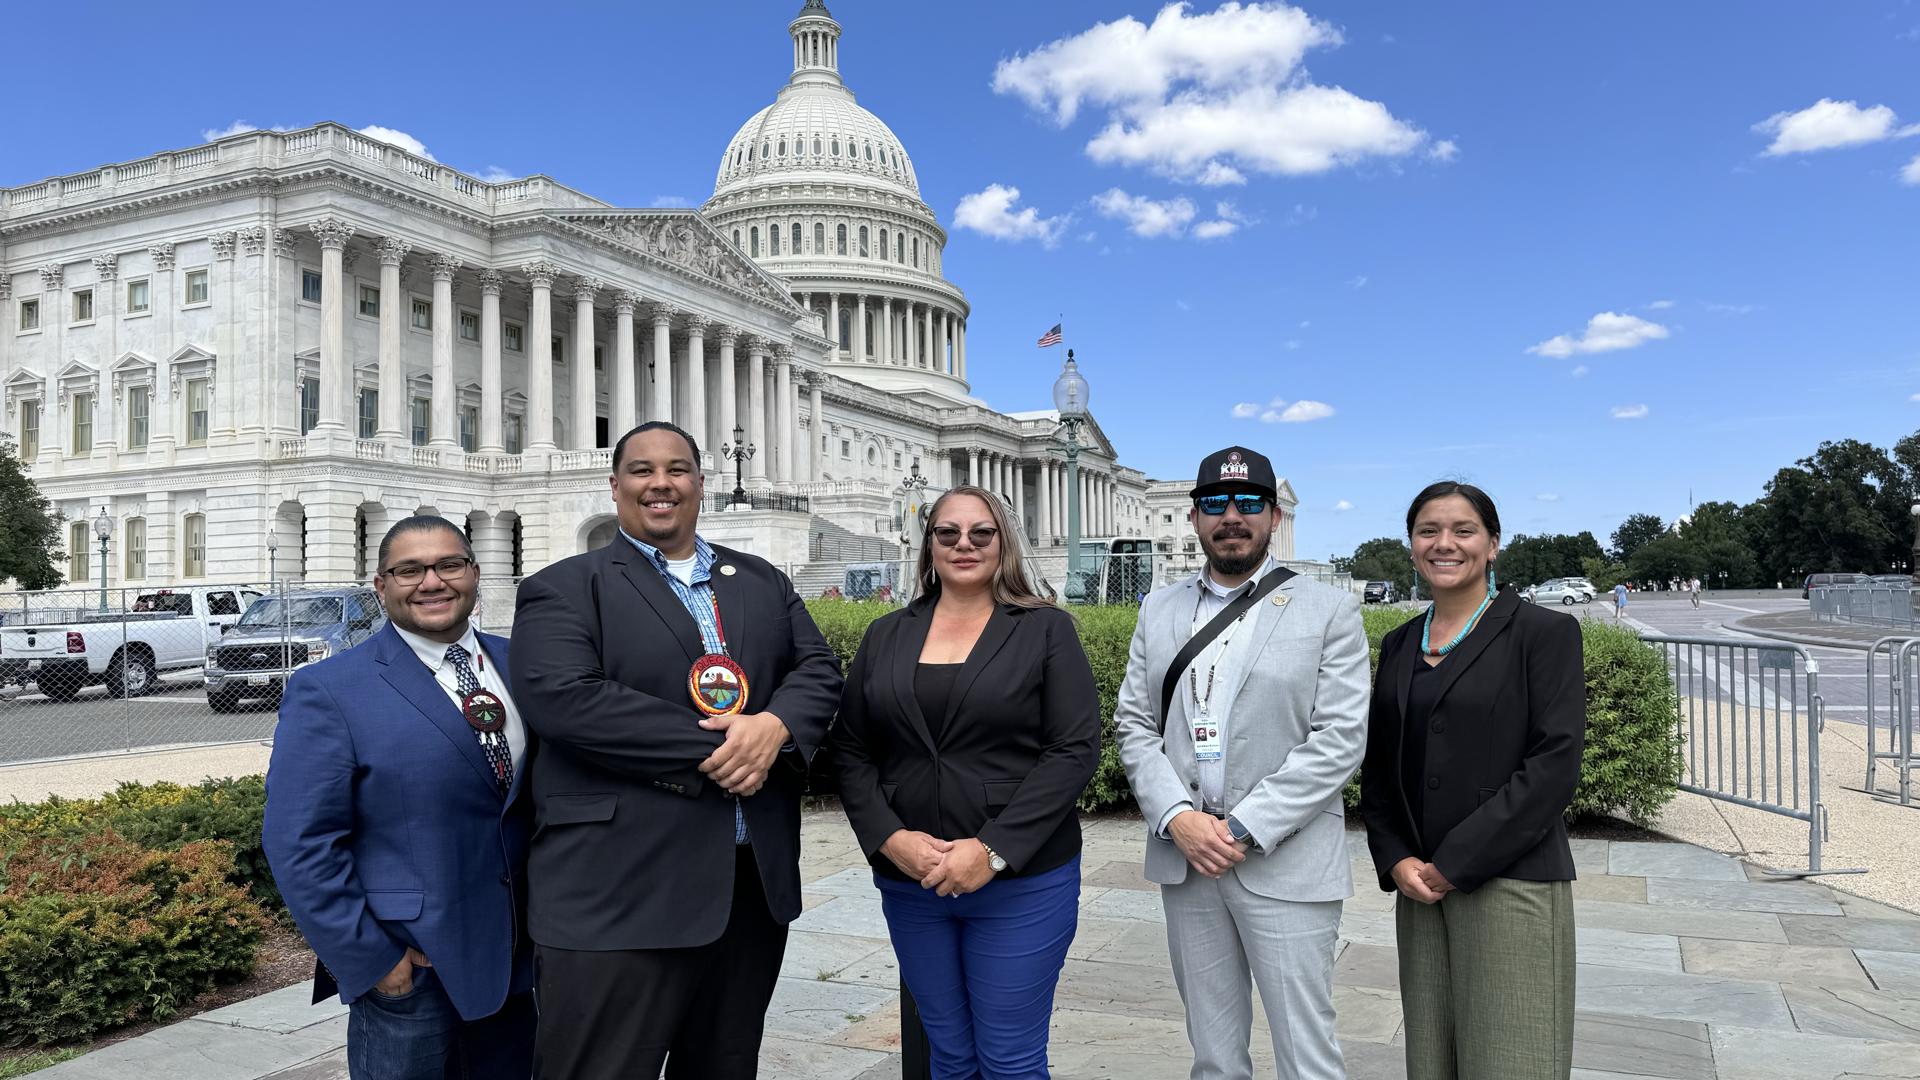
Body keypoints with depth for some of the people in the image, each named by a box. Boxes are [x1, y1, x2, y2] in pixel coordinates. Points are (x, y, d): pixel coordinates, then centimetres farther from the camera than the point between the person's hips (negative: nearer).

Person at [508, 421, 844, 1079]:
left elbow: (819, 668, 9)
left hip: (756, 882, 5)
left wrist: (775, 726, -14)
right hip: (619, 892, -5)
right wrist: (711, 750, -16)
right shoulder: (563, 589, -1)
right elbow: (562, 699, -16)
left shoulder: (763, 582, 16)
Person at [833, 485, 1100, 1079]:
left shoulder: (1046, 630, -2)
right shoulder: (886, 636, 8)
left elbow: (1074, 750, -9)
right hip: (910, 882, 3)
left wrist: (993, 851, -16)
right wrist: (889, 838, -10)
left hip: (1021, 882, -3)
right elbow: (851, 751, 6)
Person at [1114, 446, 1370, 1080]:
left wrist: (1245, 830, -15)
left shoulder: (1329, 611, -1)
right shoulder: (1160, 611, 11)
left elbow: (1340, 738, -9)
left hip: (1285, 867, -3)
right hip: (1184, 860, 4)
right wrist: (1178, 817, -9)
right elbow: (1133, 724, 7)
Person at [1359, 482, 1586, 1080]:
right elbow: (1377, 766, 13)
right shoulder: (1399, 644, 12)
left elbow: (1554, 765, -13)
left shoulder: (1544, 632, -4)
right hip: (1419, 887, 5)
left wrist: (1457, 863, -14)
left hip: (1510, 884, -5)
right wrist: (1395, 861, -2)